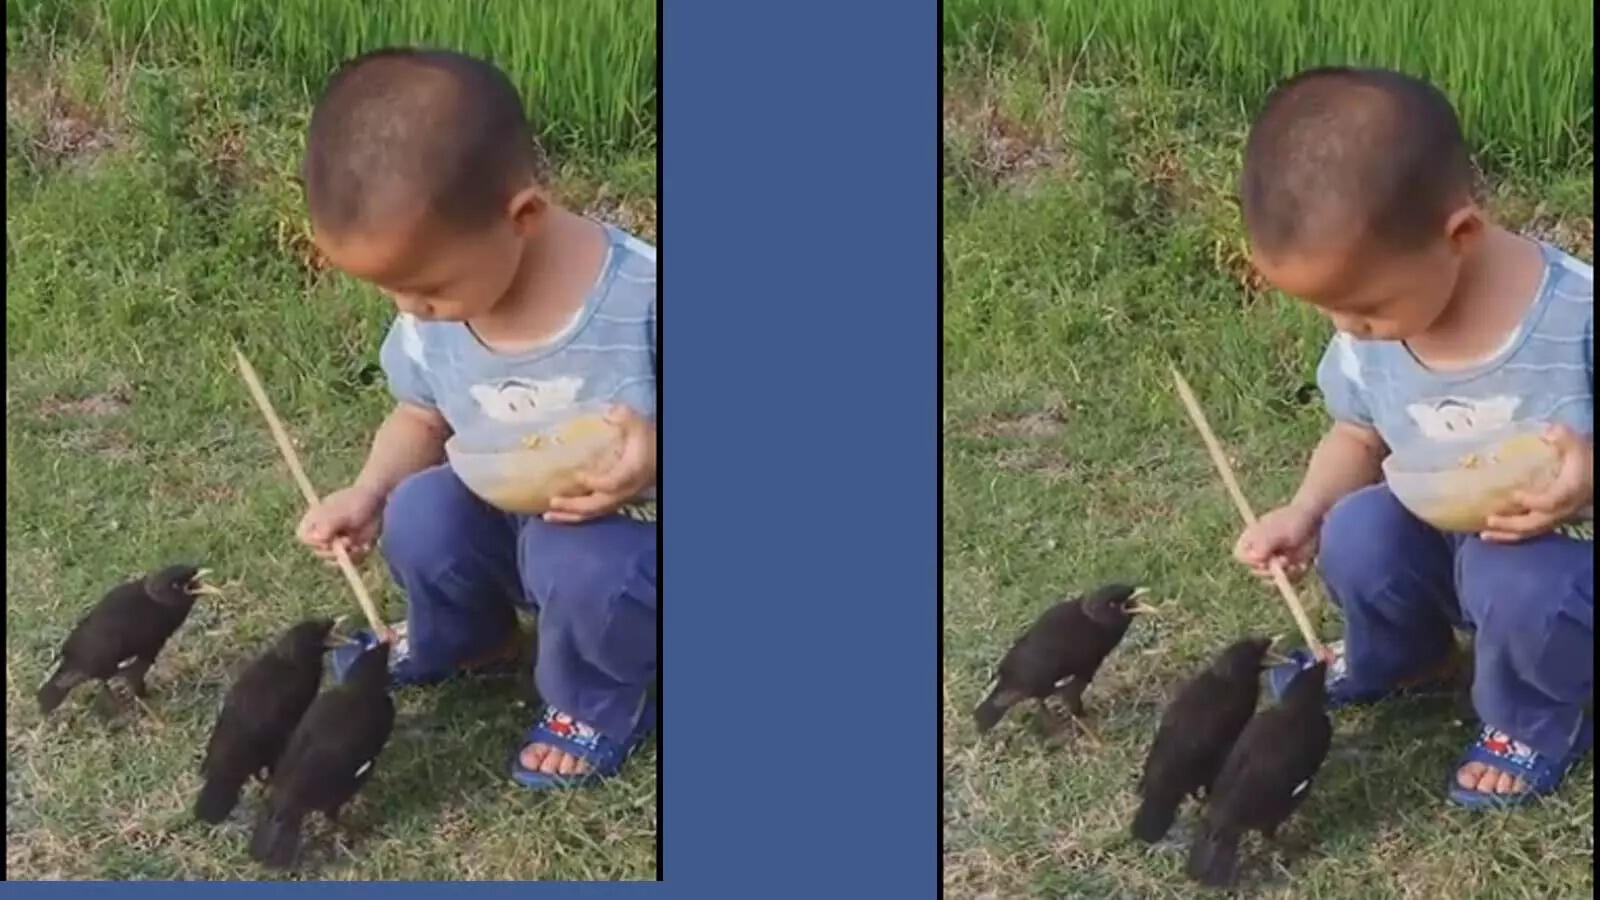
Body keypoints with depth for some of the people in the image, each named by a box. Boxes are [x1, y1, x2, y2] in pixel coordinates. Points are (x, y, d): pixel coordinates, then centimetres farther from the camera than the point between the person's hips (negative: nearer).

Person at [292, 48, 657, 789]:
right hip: (513, 524, 6)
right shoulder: (435, 310, -12)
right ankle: (463, 641, 15)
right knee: (421, 514, -20)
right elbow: (421, 419, 7)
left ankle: (600, 699, 0)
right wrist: (368, 493, -12)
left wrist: (656, 456, -42)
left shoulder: (643, 302, -31)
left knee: (579, 565, -35)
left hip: (633, 542, -6)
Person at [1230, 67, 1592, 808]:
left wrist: (1587, 478, -42)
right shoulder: (1373, 325, -13)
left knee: (1516, 585, -36)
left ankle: (1536, 718, 0)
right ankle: (1398, 659, 15)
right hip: (1448, 542, 6)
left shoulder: (1579, 322, -31)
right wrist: (1305, 512, -13)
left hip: (1567, 560, -6)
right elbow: (1359, 438, 6)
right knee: (1358, 533, -22)